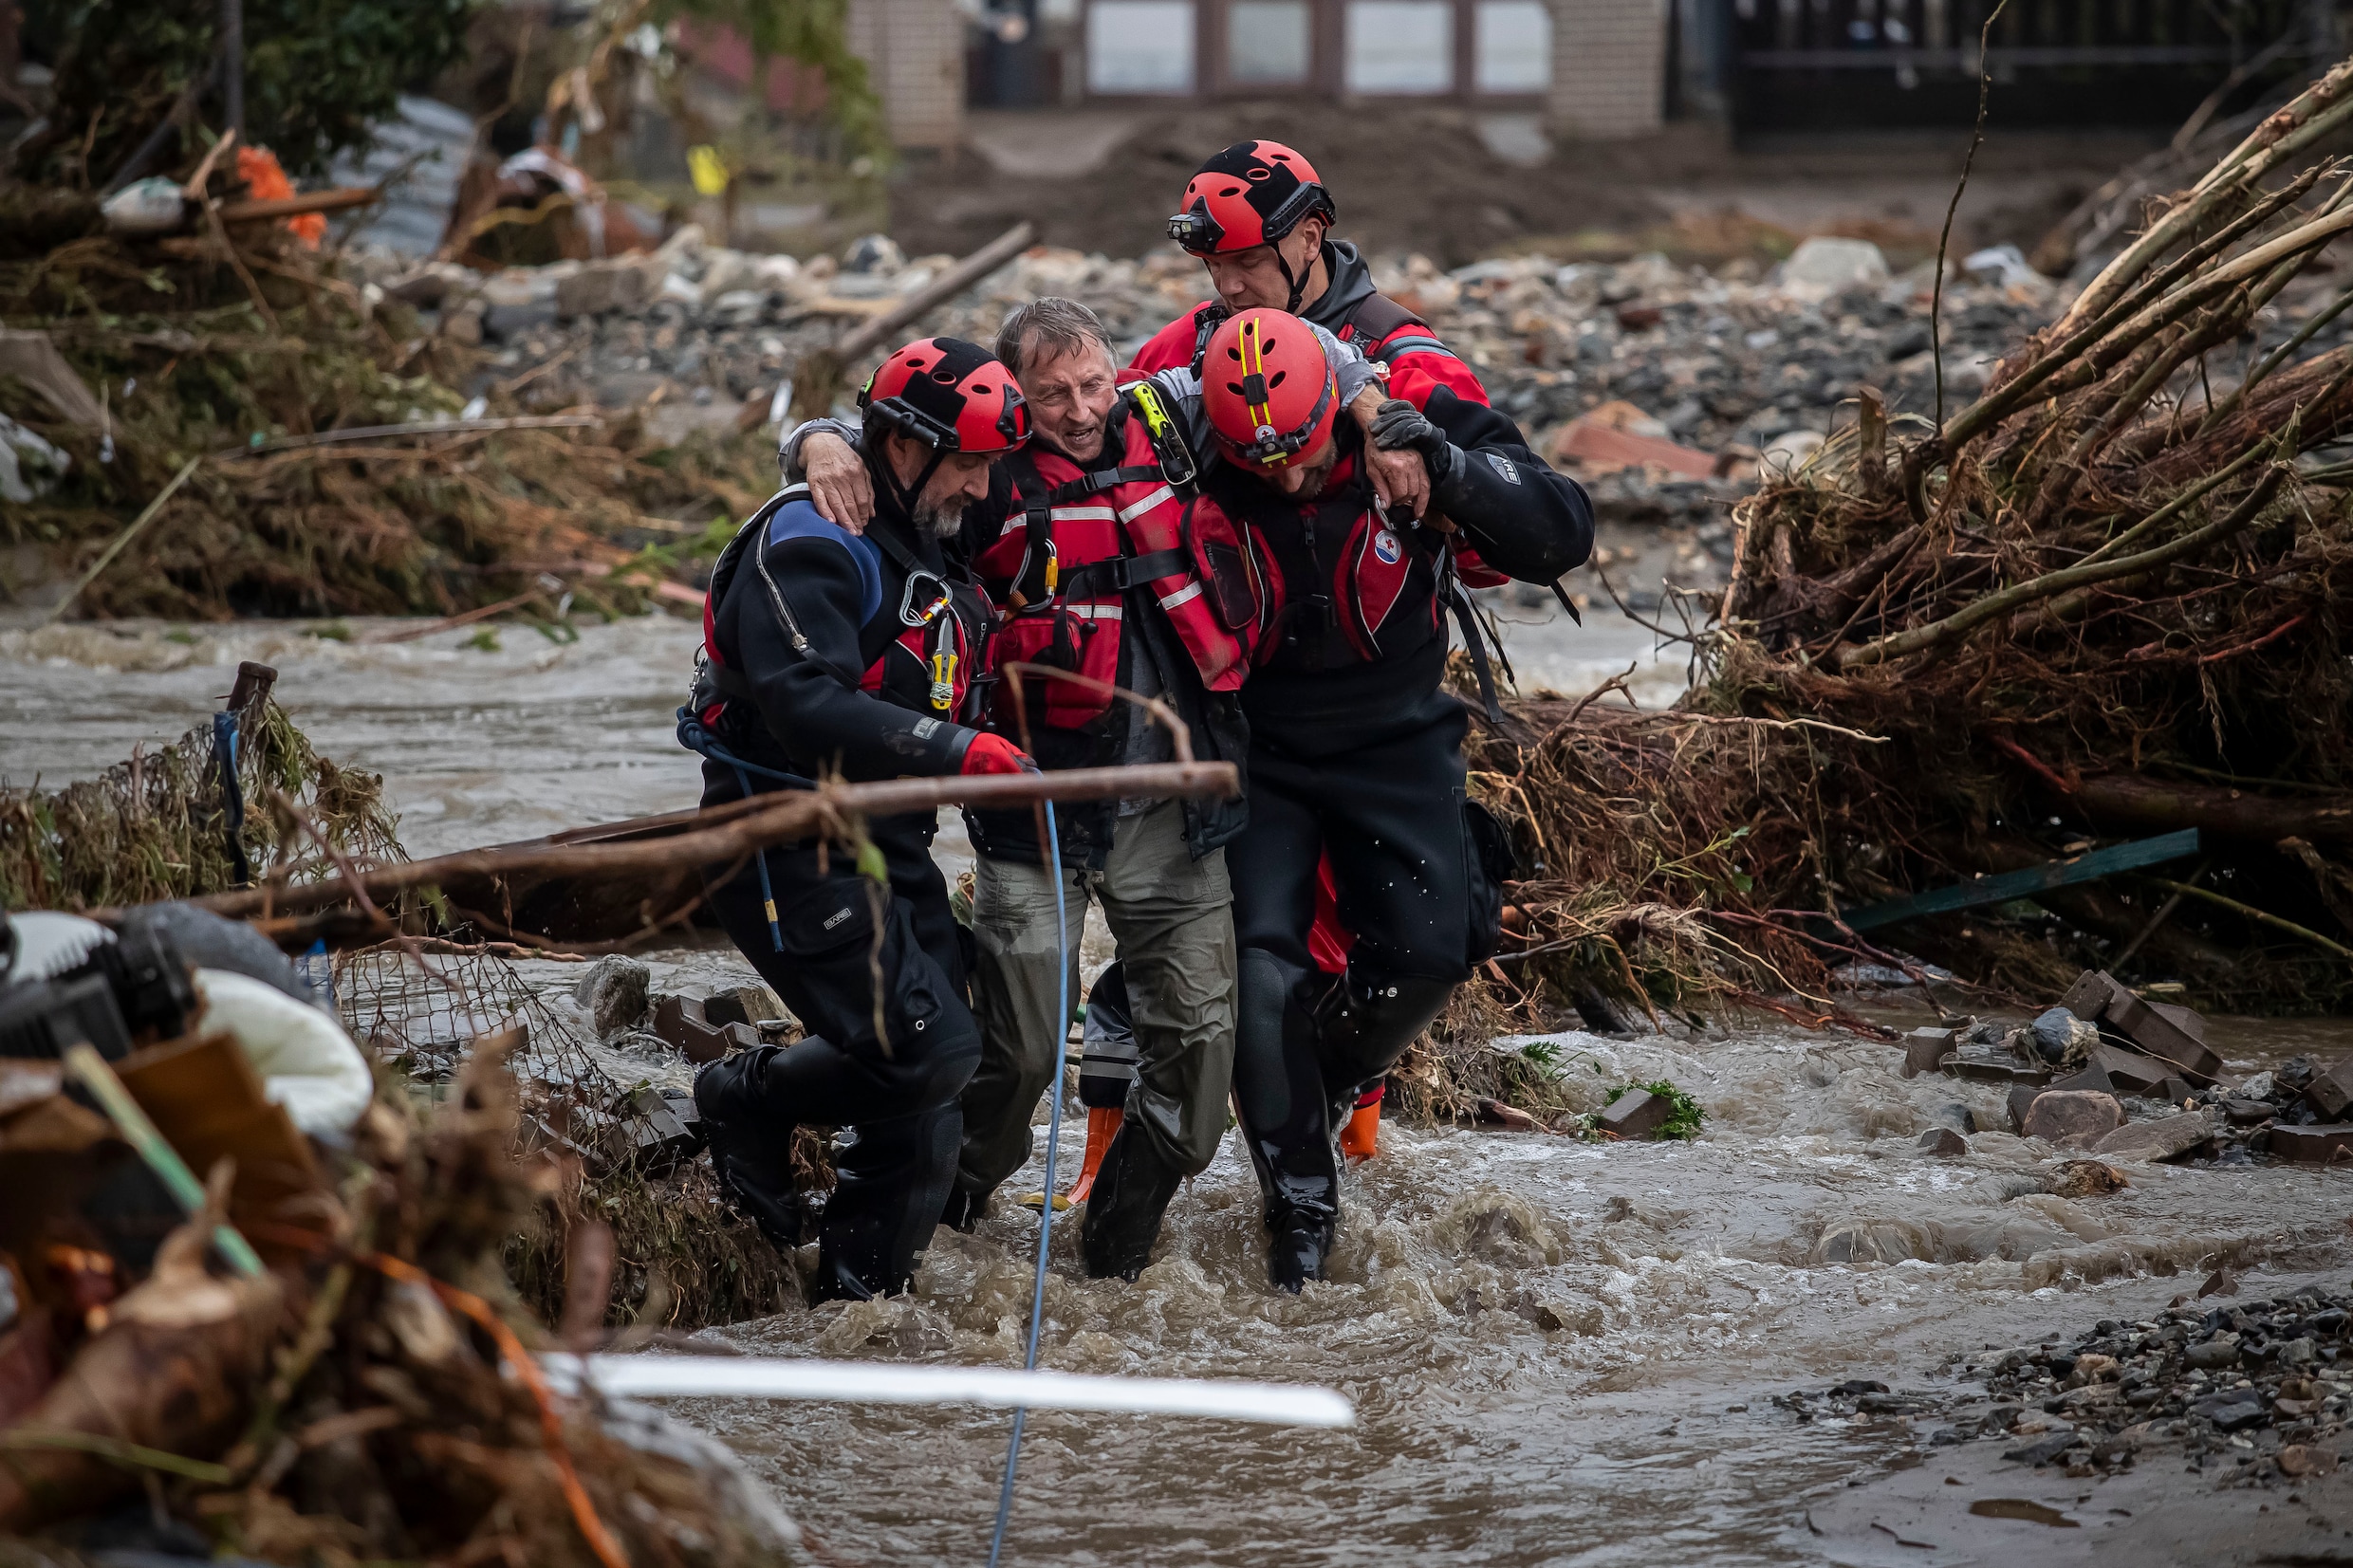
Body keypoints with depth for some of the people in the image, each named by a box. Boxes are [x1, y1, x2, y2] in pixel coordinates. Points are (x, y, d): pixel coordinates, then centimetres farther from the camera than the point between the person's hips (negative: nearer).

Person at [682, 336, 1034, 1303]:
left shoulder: (930, 551, 17)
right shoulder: (809, 547, -16)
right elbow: (807, 707, -30)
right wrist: (950, 749, -35)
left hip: (888, 849, 10)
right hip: (790, 851, -10)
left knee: (929, 1095, 5)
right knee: (929, 1048, -18)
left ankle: (859, 1295, 16)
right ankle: (747, 1103, 3)